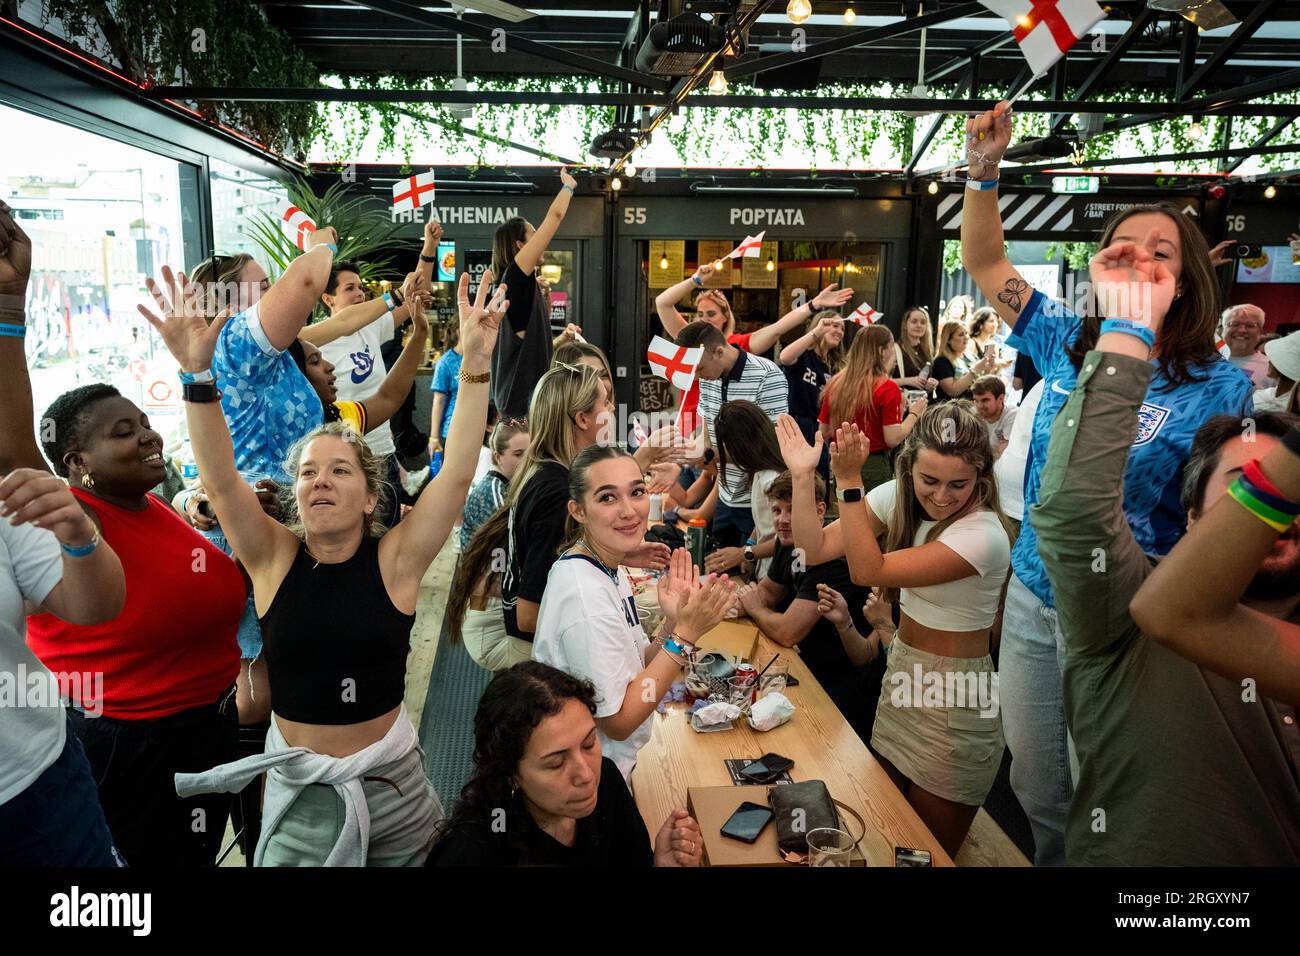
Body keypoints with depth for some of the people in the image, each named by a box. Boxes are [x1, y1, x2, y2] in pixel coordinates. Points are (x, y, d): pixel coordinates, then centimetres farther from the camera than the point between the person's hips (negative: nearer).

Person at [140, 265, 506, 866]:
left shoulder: (394, 561, -10)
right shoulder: (275, 560, -6)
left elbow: (457, 474, -19)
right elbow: (220, 481, -17)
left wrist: (475, 366, -26)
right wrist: (198, 374, -29)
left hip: (394, 785, 0)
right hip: (298, 793, 1)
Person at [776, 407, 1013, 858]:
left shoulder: (984, 536, -27)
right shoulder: (899, 496, -7)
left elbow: (868, 570, -28)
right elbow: (814, 548, -10)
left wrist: (848, 480, -32)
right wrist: (802, 476, -21)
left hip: (955, 700, -6)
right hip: (901, 670, 6)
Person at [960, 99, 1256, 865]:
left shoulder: (1219, 387, -11)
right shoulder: (1068, 344, 0)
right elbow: (984, 262, 5)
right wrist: (985, 171, -7)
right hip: (1032, 600, 4)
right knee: (1037, 792, 20)